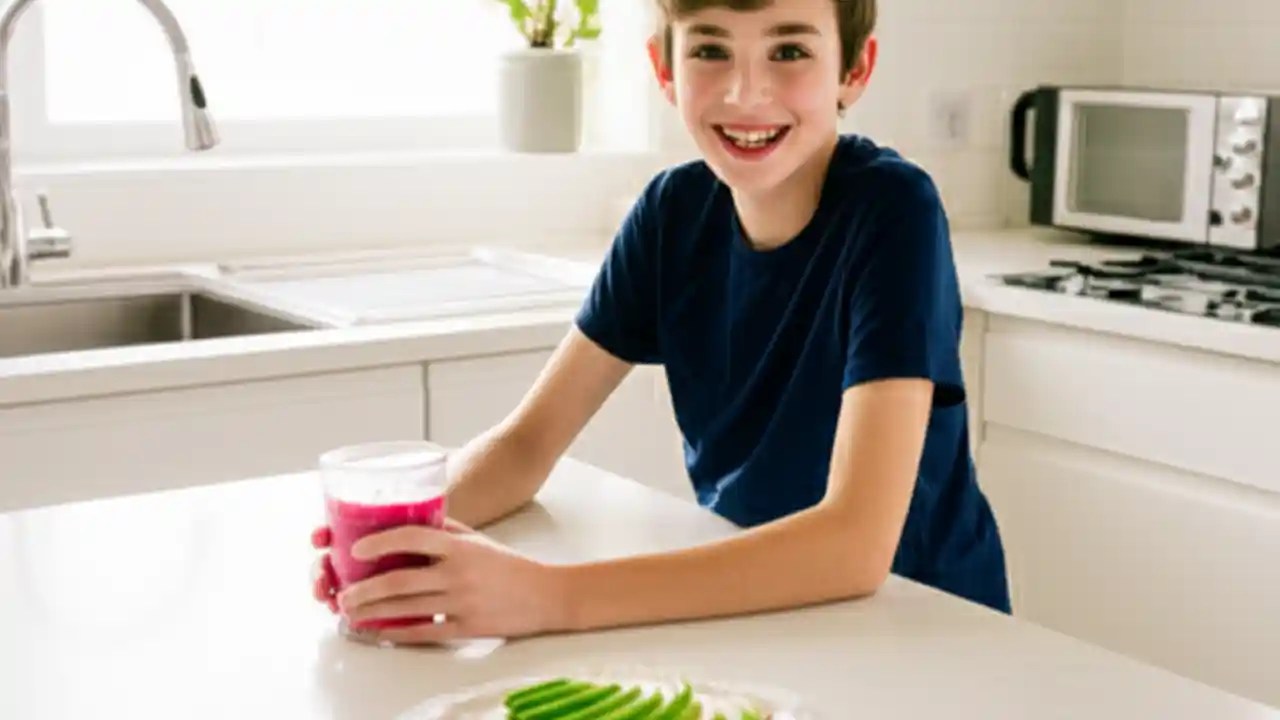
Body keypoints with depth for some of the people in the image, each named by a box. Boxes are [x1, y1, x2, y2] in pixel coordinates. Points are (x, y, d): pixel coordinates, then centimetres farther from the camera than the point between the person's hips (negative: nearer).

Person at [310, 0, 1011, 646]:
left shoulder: (893, 212, -20)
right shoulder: (674, 210, -5)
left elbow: (856, 541, -29)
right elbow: (527, 441, -3)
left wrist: (549, 595, -37)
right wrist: (403, 526, -24)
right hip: (751, 607, 4)